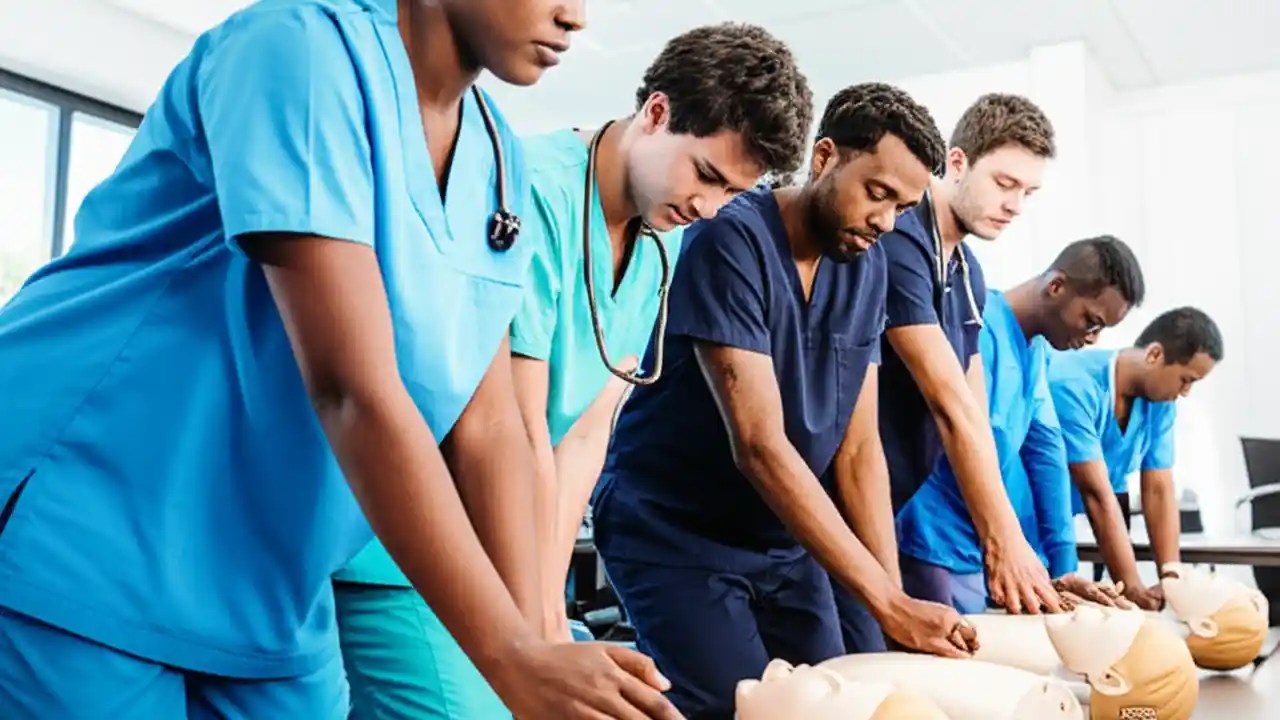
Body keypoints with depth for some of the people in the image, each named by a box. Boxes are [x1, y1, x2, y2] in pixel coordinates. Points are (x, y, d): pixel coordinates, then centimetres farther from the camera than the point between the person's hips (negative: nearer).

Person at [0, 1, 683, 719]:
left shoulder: (501, 160, 3)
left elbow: (486, 422, -2)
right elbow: (353, 390, -27)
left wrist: (533, 642, -10)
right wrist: (511, 658, -25)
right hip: (81, 550, -6)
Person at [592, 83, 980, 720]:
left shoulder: (867, 264, 0)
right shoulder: (731, 239, -21)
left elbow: (859, 445, 0)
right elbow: (759, 444, -28)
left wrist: (896, 598, -9)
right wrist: (888, 603, -28)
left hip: (783, 541, 7)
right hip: (673, 531, -6)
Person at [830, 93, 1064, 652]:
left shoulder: (969, 271, 11)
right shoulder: (898, 242, -17)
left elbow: (973, 413, 10)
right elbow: (949, 404, -22)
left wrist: (995, 540, 3)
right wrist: (1006, 540, -22)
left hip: (898, 514, 9)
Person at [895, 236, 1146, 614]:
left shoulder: (1036, 349, 10)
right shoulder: (982, 329, -17)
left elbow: (1045, 451, 7)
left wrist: (1063, 566, 2)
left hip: (976, 553, 8)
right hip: (938, 552, -8)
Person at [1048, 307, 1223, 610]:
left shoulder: (1159, 401, -6)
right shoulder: (1074, 385, -28)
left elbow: (1159, 491, -6)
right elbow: (1097, 494, -30)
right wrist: (1132, 589, -29)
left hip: (1065, 520, 7)